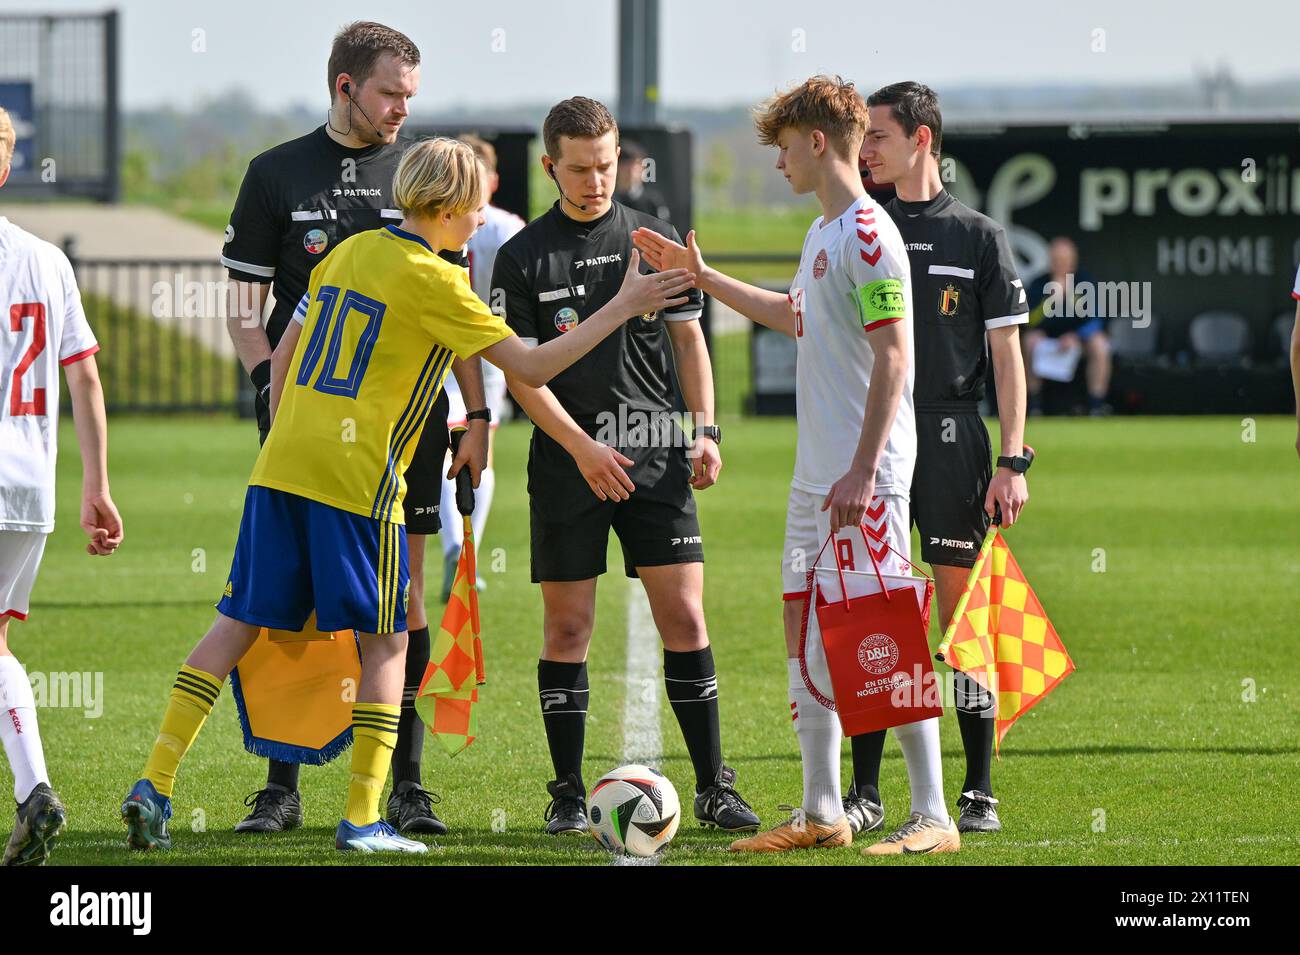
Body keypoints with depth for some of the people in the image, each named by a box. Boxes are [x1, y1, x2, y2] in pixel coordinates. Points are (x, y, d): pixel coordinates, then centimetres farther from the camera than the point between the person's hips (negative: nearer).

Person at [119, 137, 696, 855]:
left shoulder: (351, 251, 14)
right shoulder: (435, 282, -7)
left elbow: (281, 357, 18)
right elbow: (531, 368, -7)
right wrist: (620, 309, -2)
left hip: (279, 471, 6)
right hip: (358, 481, -6)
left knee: (237, 625, 7)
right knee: (384, 642, 5)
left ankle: (155, 783, -1)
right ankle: (362, 819, 0)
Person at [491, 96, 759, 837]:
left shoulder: (654, 240, 8)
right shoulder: (524, 258, 1)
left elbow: (688, 338, 14)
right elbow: (519, 370, -2)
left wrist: (706, 431, 3)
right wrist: (584, 448, -11)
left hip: (655, 455, 2)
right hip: (567, 462, -1)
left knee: (685, 617, -3)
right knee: (568, 627, 0)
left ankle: (715, 788, 2)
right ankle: (569, 795, 8)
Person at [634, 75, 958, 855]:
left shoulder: (868, 234, -13)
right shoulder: (822, 234, 16)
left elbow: (893, 358, -19)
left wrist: (863, 470, -22)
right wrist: (701, 276, 39)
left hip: (864, 475, -10)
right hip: (816, 470, 10)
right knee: (805, 630, 10)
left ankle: (932, 816, -7)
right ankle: (822, 812, 16)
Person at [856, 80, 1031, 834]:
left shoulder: (980, 237, 3)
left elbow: (1007, 357, 2)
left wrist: (1013, 461, -5)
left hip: (952, 440, -2)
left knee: (964, 615, -2)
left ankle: (980, 792, 4)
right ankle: (866, 791, 6)